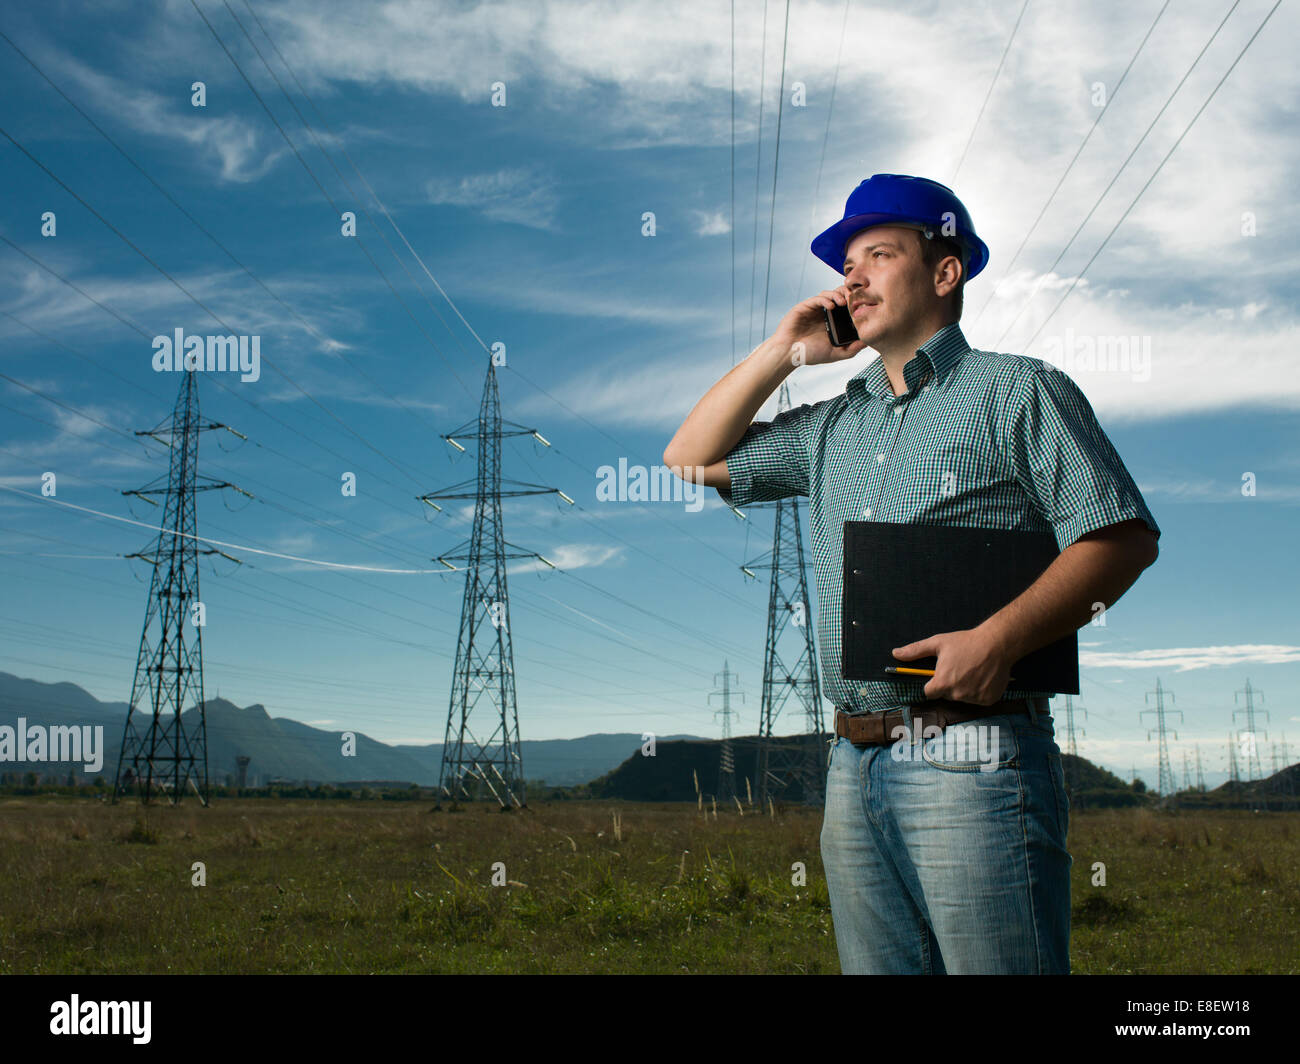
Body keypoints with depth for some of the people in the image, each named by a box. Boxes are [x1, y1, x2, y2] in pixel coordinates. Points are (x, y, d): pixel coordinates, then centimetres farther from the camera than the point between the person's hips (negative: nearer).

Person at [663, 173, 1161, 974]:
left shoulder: (1016, 390, 2)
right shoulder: (833, 426, 21)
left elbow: (1125, 535, -7)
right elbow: (692, 460, 25)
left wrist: (1000, 637, -21)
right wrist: (783, 352, 16)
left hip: (973, 757, -6)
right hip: (855, 765, 6)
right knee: (877, 965, 11)